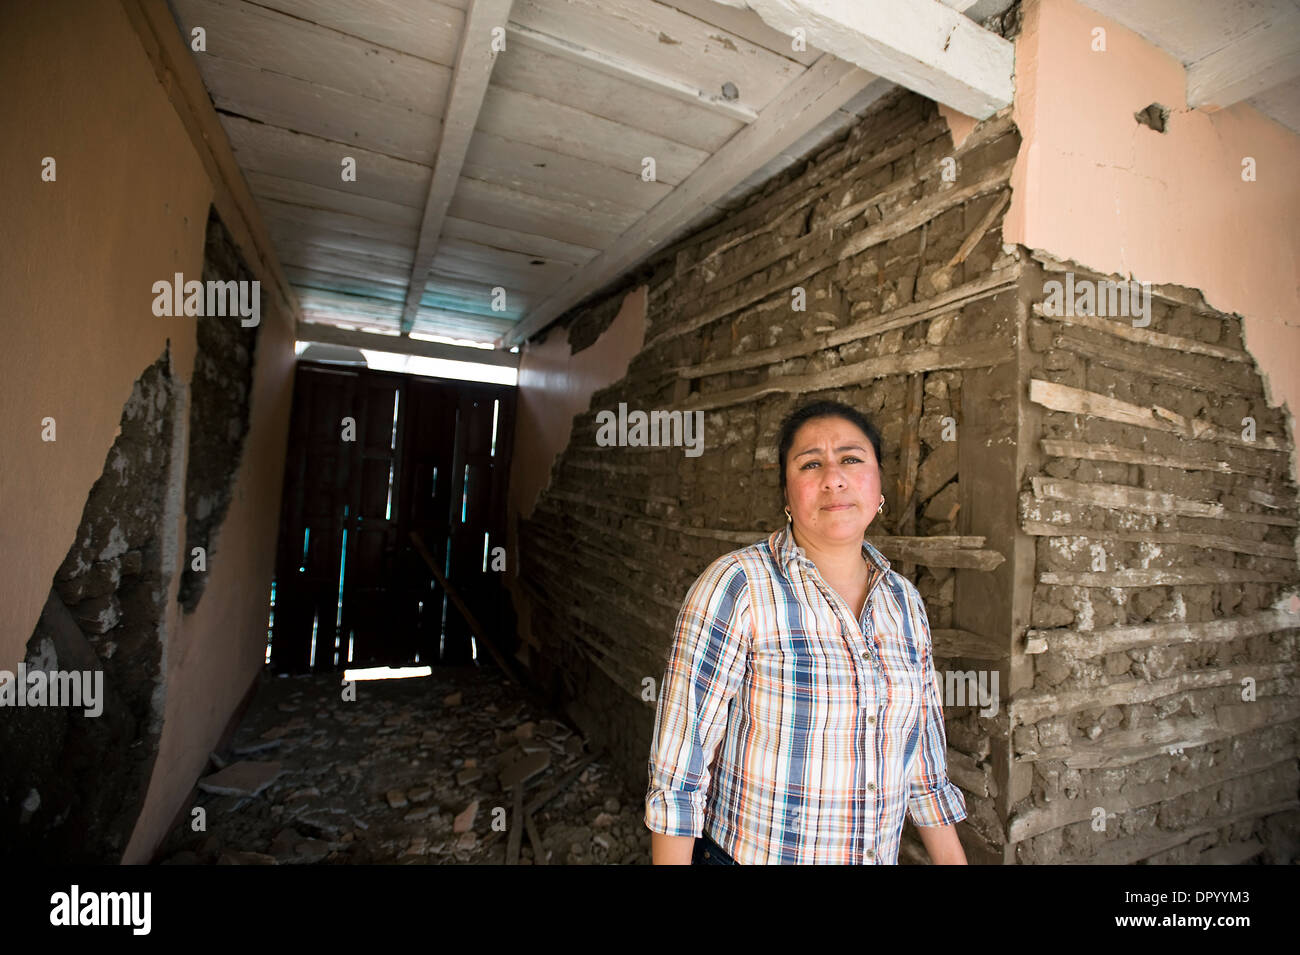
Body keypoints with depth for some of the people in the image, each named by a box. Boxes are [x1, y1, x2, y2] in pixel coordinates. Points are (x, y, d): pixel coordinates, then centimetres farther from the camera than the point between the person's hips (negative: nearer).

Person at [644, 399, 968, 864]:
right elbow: (679, 766, -18)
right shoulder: (735, 586, -20)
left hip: (877, 856, 5)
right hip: (745, 855, -4)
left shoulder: (905, 600, -3)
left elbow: (924, 758, 6)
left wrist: (954, 860, 8)